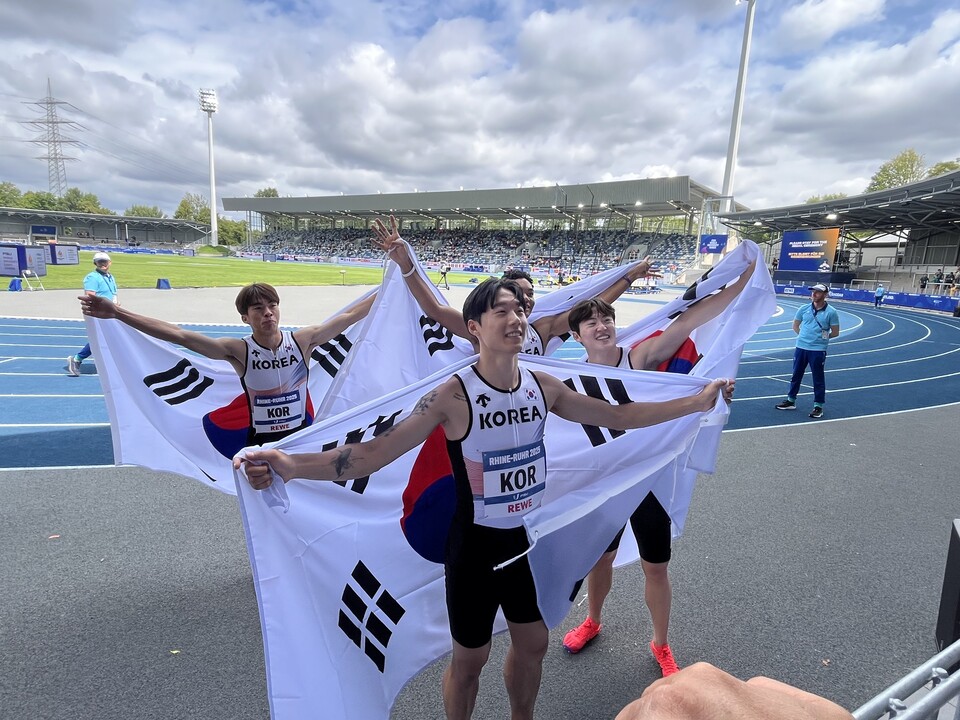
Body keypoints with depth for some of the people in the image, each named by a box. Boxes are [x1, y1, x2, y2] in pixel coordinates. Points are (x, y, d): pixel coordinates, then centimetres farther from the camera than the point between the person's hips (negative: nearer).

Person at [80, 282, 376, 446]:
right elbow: (178, 334, -17)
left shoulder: (303, 341, -11)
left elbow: (350, 315, -10)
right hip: (261, 442, -1)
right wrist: (117, 313, -21)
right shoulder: (238, 351, -14)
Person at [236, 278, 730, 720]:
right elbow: (377, 452, -28)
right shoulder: (455, 395, -22)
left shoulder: (544, 387, -6)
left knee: (533, 644, 23)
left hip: (530, 538, 5)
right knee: (470, 659, 14)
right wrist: (290, 465, -41)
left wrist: (697, 402, 5)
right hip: (476, 544, -5)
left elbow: (619, 416, 4)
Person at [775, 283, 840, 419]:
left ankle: (818, 406, 14)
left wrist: (823, 337, -1)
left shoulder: (831, 312, -5)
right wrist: (804, 336, 5)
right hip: (801, 347, 4)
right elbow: (795, 326, 16)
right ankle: (791, 400, 27)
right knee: (796, 375, 14)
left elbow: (835, 332, 1)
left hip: (818, 350, -4)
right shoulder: (803, 309, 4)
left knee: (818, 378, 4)